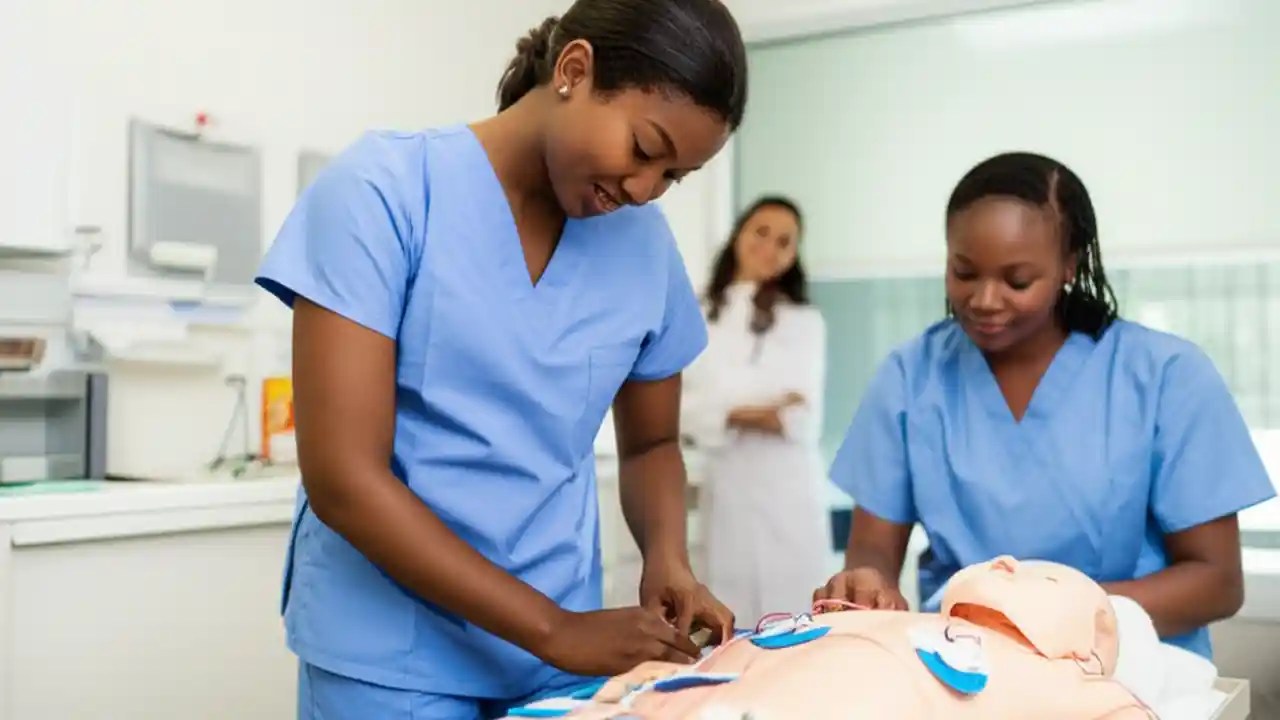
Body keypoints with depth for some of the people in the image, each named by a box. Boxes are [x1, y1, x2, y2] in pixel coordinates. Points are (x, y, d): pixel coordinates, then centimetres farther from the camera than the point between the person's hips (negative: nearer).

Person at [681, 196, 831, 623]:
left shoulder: (803, 320, 3)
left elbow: (800, 416, -5)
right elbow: (688, 407, -1)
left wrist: (731, 412, -4)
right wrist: (765, 411, -10)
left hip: (787, 482, -2)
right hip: (726, 482, 2)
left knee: (792, 614, 1)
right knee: (730, 621, 8)